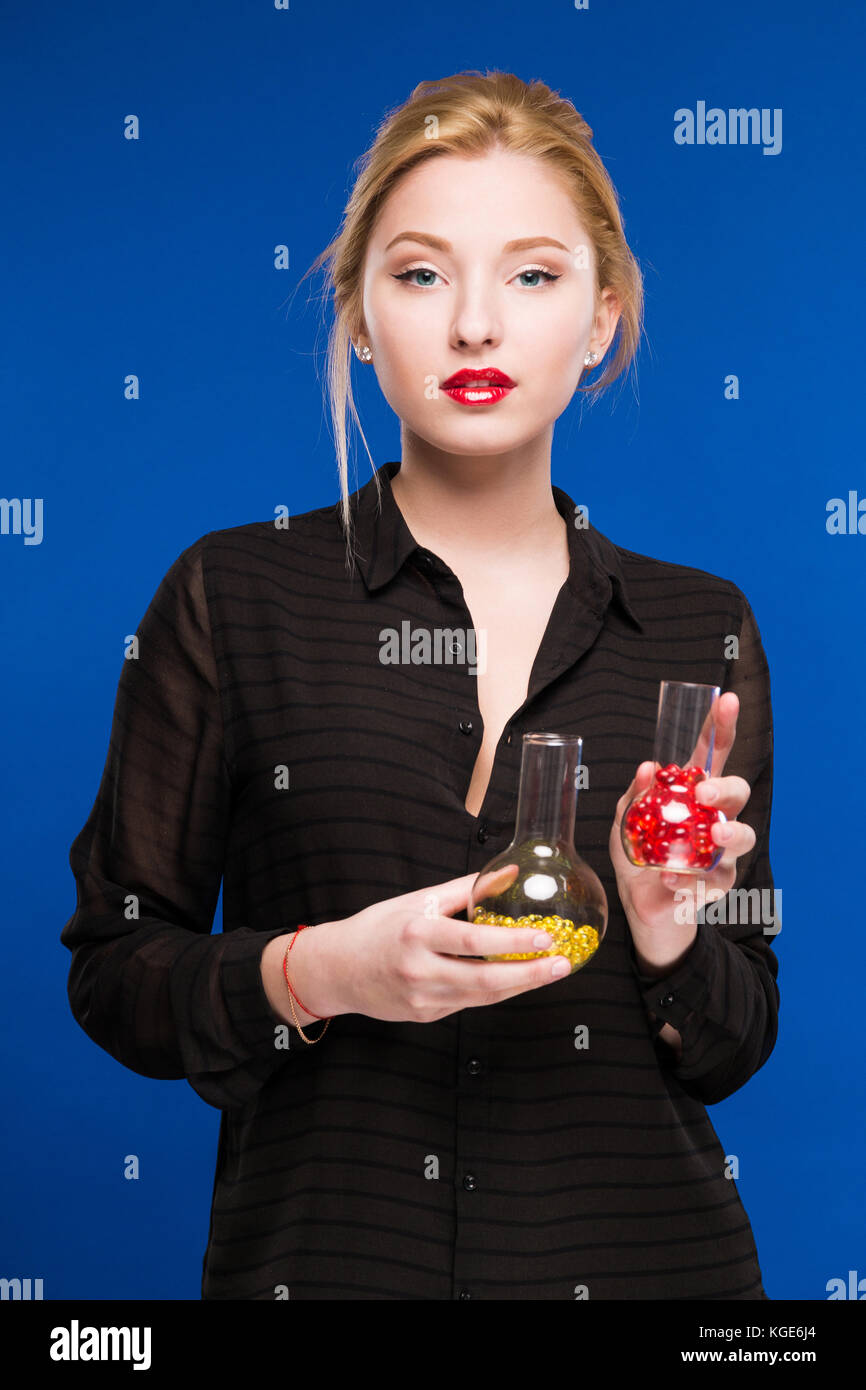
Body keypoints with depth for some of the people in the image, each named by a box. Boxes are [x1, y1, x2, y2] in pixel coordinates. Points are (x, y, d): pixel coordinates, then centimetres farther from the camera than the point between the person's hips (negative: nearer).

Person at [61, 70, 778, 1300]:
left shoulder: (702, 630, 0)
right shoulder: (232, 598, -5)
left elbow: (732, 1056, 5)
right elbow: (112, 973, -3)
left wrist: (670, 936, -15)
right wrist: (318, 973, -19)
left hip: (640, 1251, 2)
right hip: (321, 1253, -1)